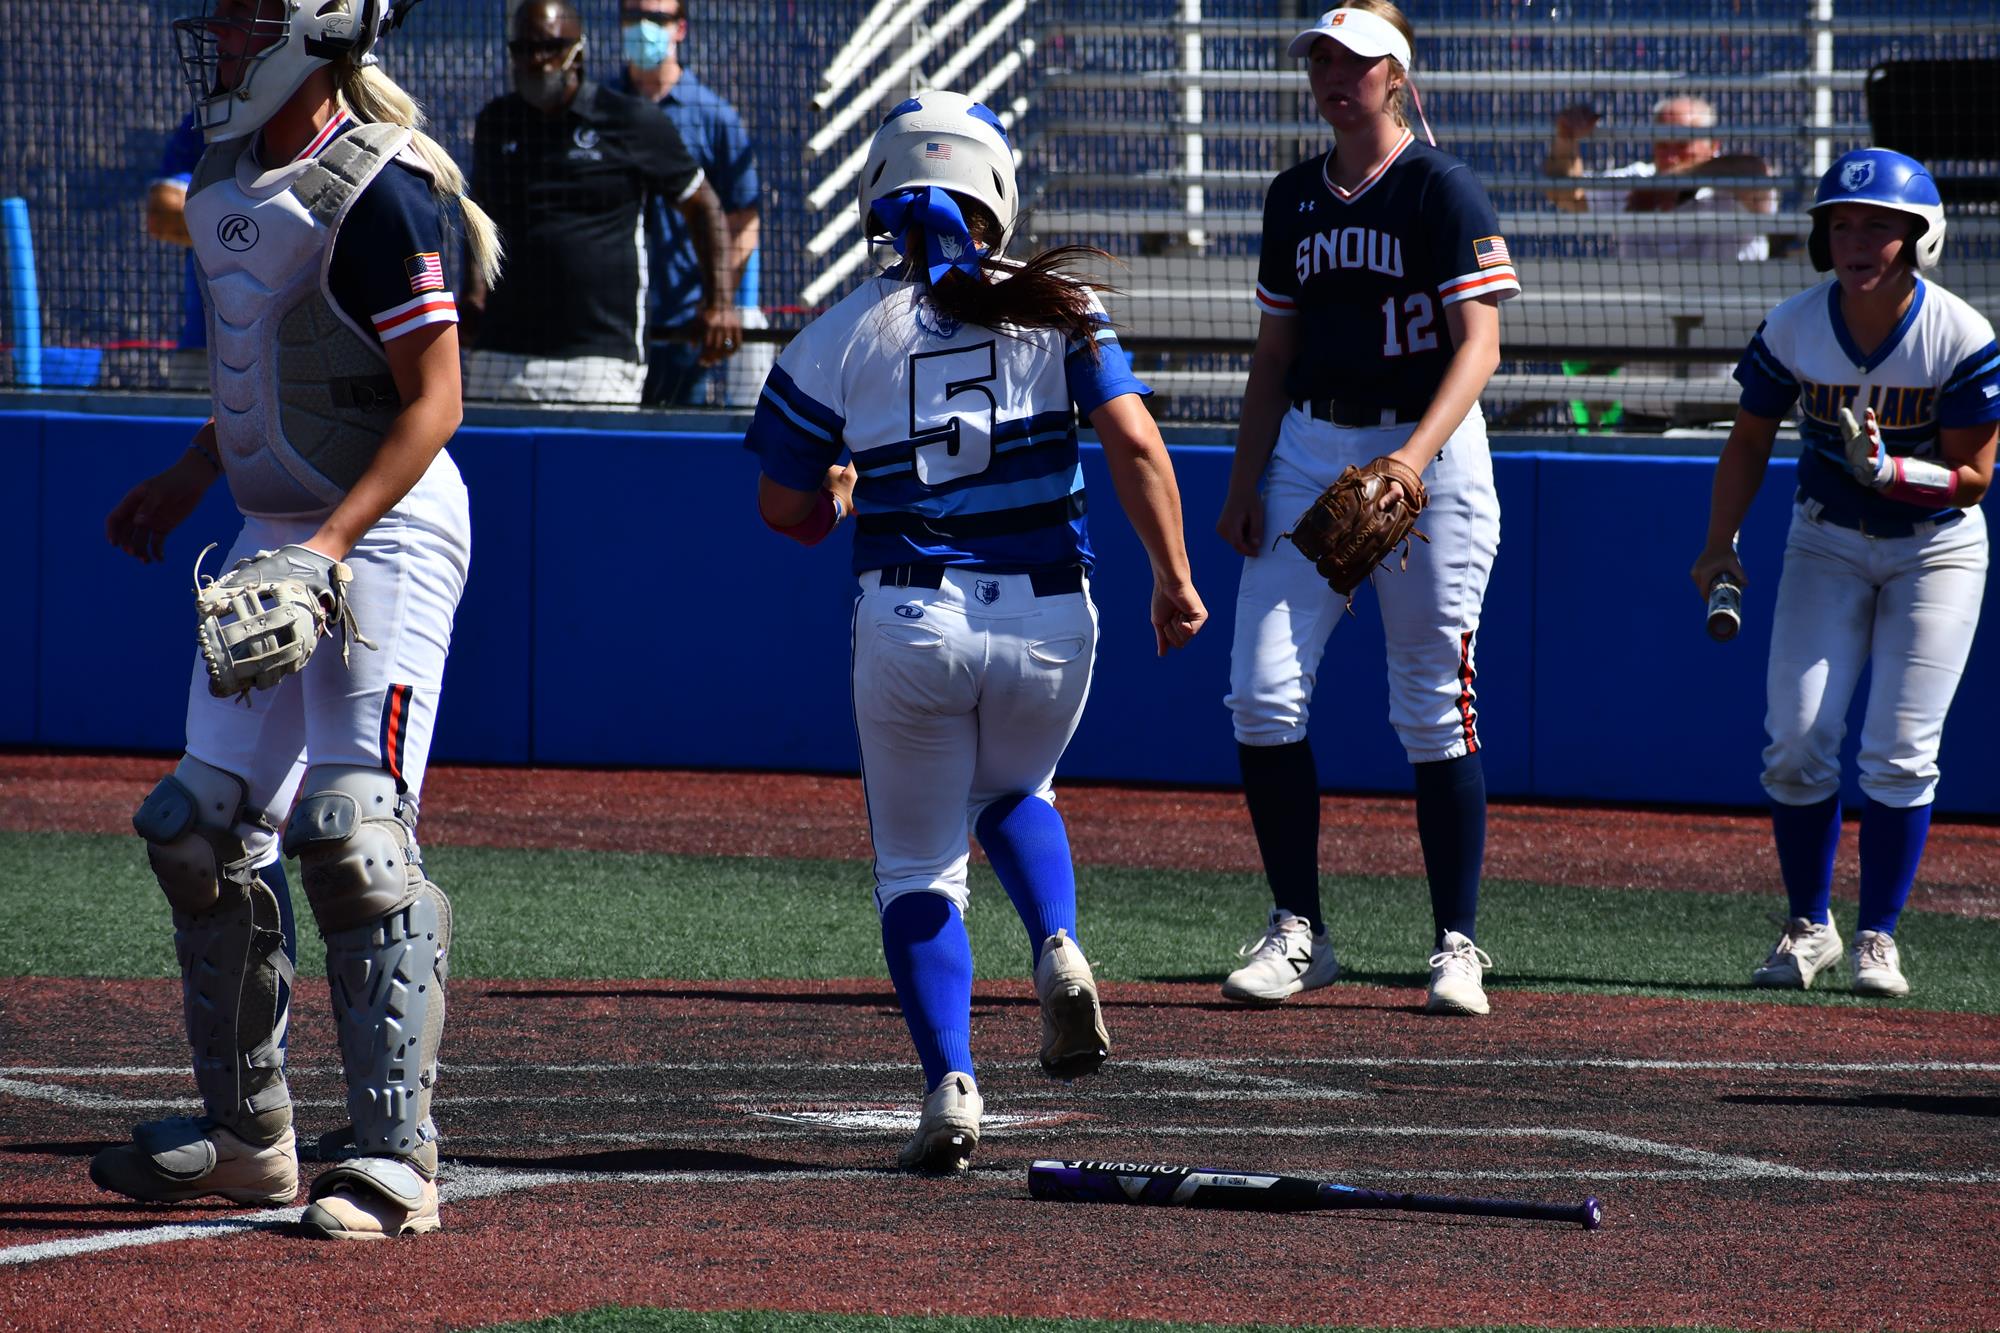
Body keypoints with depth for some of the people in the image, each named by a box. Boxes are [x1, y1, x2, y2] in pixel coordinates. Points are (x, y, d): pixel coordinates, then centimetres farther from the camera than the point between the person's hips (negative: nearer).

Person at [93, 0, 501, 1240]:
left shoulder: (373, 193, -18)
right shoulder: (233, 176, 11)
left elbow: (433, 400, -19)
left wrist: (335, 544, -26)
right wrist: (189, 478, 19)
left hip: (385, 532, -10)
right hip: (274, 535, 10)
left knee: (353, 833, -14)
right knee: (203, 829, 10)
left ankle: (398, 1158, -10)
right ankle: (246, 1135, 21)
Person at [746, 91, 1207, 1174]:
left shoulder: (836, 341, 0)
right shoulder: (1055, 309, 0)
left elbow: (786, 508, 3)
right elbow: (1136, 444, -9)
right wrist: (1173, 581, -2)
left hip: (910, 625, -1)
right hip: (1049, 619, 1)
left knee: (919, 869, 11)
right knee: (1013, 795, 30)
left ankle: (949, 1085, -7)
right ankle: (1057, 949, 1)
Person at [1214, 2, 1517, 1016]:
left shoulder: (1442, 191, -7)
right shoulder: (1295, 198, 11)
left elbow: (1478, 343, -15)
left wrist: (1416, 459, -28)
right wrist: (1245, 484, 6)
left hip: (1428, 448, -5)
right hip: (1309, 452, 5)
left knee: (1434, 708, -3)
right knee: (1263, 693, -5)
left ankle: (1457, 945, 5)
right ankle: (1297, 932, 4)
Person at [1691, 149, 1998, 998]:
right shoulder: (1795, 328, -12)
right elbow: (1751, 438, 2)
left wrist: (1890, 470, -34)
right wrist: (1720, 545, -6)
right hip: (1827, 543, 2)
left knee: (1899, 752, -8)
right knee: (1796, 741, -6)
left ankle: (1878, 937, 3)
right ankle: (1807, 927, 9)